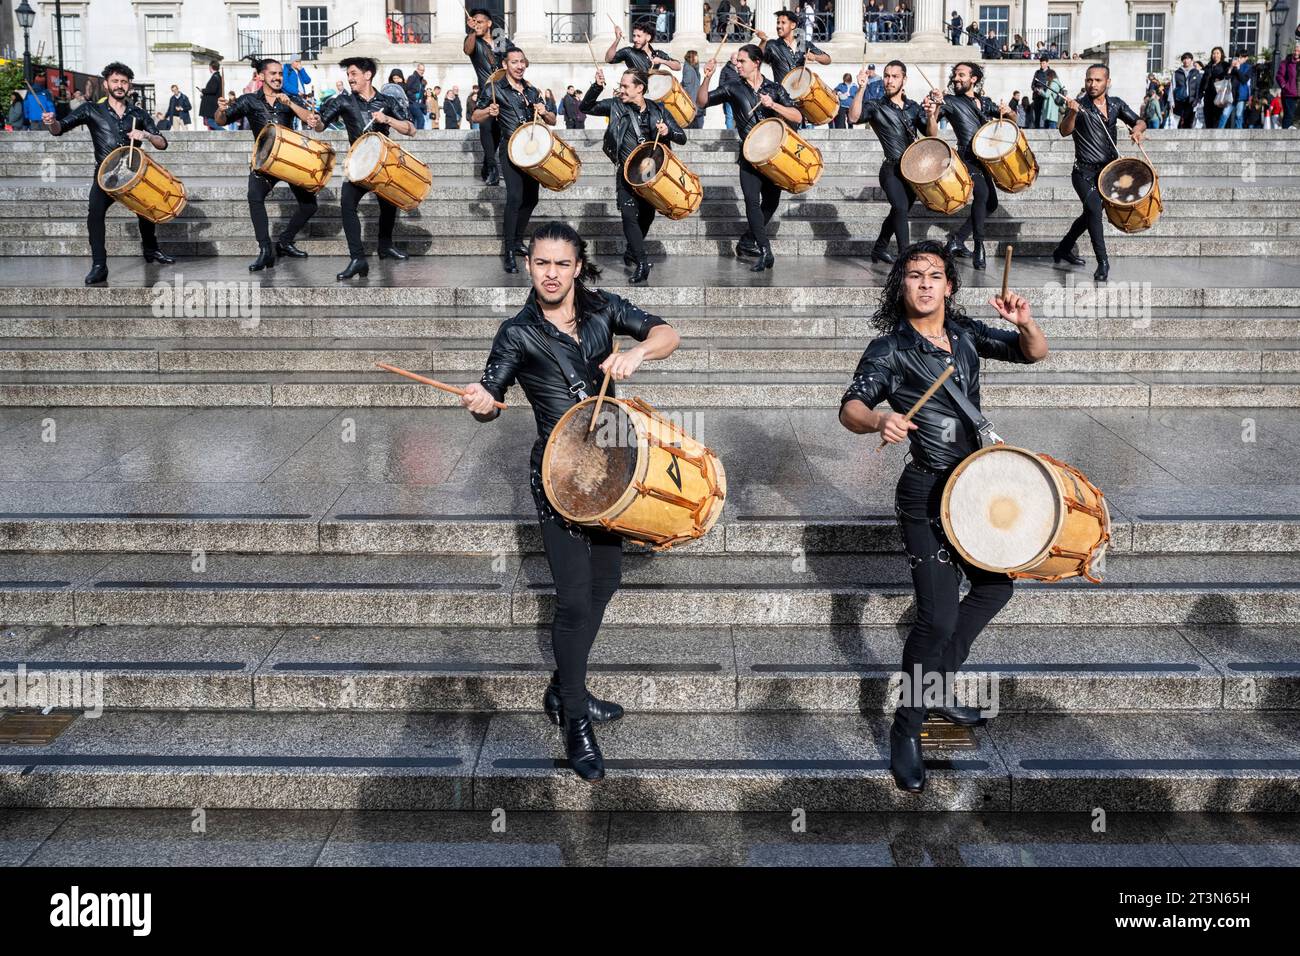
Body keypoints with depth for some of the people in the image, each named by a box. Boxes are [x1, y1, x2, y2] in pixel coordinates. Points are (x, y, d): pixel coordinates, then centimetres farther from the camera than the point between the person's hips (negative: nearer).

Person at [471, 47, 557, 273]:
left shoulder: (532, 91, 13)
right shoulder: (494, 89, 0)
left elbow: (552, 122, 14)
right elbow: (476, 117, 3)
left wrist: (544, 112, -8)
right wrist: (490, 112, -18)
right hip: (510, 149, -6)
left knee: (531, 198, 11)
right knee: (515, 197, -19)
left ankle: (518, 241, 31)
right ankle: (508, 252, -18)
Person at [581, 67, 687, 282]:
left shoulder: (658, 110, 0)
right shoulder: (616, 105, -1)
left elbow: (682, 138, 1)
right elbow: (586, 108, -1)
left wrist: (667, 132, -21)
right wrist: (597, 87, -16)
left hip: (651, 172, 2)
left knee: (647, 215, 13)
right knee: (629, 215, -16)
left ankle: (631, 252, 37)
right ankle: (642, 263, -17)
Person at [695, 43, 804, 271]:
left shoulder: (775, 88, 4)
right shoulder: (733, 87, 3)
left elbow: (798, 117, -4)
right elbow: (701, 101, 0)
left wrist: (773, 105, -18)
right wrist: (707, 78, -15)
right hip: (750, 155, -2)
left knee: (771, 202, 7)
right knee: (752, 201, -17)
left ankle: (747, 242, 26)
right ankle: (765, 252, -17)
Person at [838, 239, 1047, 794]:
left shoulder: (966, 332, 4)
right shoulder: (890, 349, -12)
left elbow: (1034, 354, 7)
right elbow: (850, 408, -21)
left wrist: (1025, 324, -15)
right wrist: (878, 421, -43)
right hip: (926, 495, -7)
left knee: (994, 587, 20)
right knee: (939, 616, -12)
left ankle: (938, 689, 35)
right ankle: (905, 732, 4)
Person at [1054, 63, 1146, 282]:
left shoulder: (1116, 104, 6)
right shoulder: (1080, 106, -9)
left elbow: (1139, 121, 6)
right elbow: (1065, 131, -23)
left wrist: (1138, 128, -18)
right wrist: (1072, 113, -44)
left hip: (1109, 169, 6)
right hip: (1085, 172, -6)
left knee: (1091, 214, 16)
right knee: (1094, 210, -21)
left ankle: (1064, 249, 35)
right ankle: (1103, 262, -17)